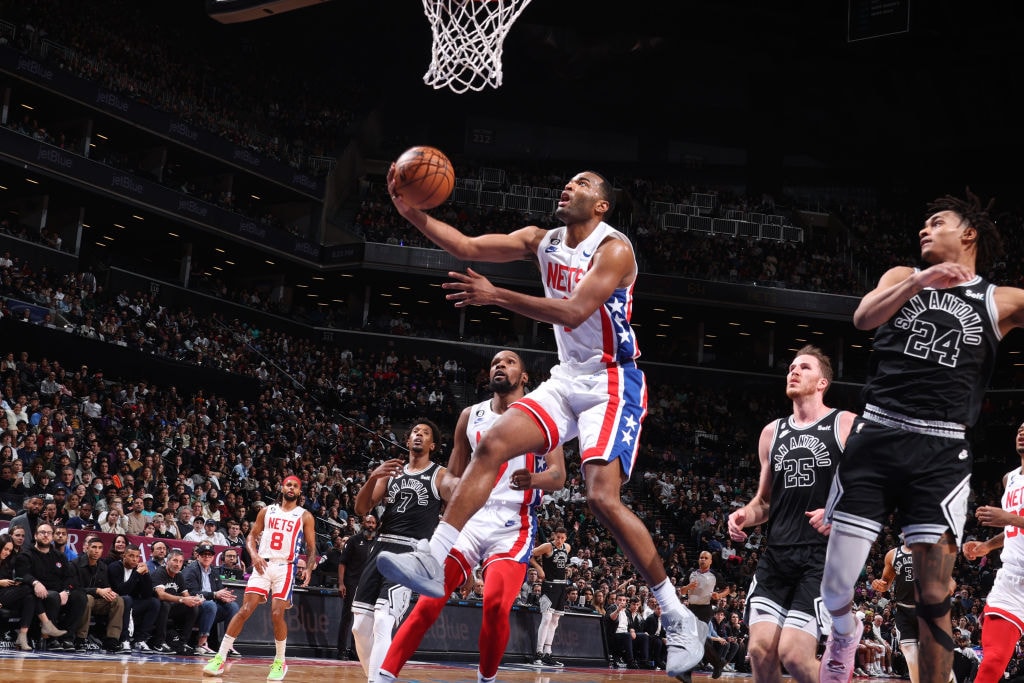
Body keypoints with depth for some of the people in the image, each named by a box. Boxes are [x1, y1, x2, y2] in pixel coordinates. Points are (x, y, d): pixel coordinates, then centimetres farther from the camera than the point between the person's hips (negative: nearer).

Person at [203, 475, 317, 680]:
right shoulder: (267, 511, 12)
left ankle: (280, 662, 9)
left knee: (277, 614, -9)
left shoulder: (305, 516, 5)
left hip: (285, 567, -2)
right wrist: (254, 555, -6)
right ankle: (220, 658, -5)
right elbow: (252, 535, 14)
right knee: (244, 610, -6)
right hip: (263, 565, 2)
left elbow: (311, 548, 4)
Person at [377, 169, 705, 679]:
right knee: (492, 445, -9)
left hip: (612, 383, -7)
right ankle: (435, 563, -8)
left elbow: (572, 313, -26)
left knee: (602, 498, -19)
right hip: (566, 379, 7)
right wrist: (412, 213, -13)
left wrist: (497, 296, -26)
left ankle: (678, 618, -7)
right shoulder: (542, 241, 7)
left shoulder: (614, 248, -14)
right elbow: (467, 247, 0)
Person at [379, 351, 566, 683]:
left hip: (514, 524, -3)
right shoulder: (470, 416, 14)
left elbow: (559, 476, -6)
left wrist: (534, 479, -28)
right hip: (470, 518, 3)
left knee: (496, 606, -21)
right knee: (429, 601, -10)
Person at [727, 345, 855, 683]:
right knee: (760, 649, -5)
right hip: (776, 554, 5)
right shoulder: (772, 432, 16)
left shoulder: (847, 425, 0)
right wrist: (745, 515, 2)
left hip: (824, 555, -5)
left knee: (794, 654, -15)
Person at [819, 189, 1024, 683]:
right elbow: (863, 318, -6)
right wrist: (919, 282, -21)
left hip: (942, 451, 0)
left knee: (934, 596, -5)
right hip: (877, 438, 1)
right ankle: (845, 633, 33)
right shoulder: (903, 277, 14)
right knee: (835, 588, 1)